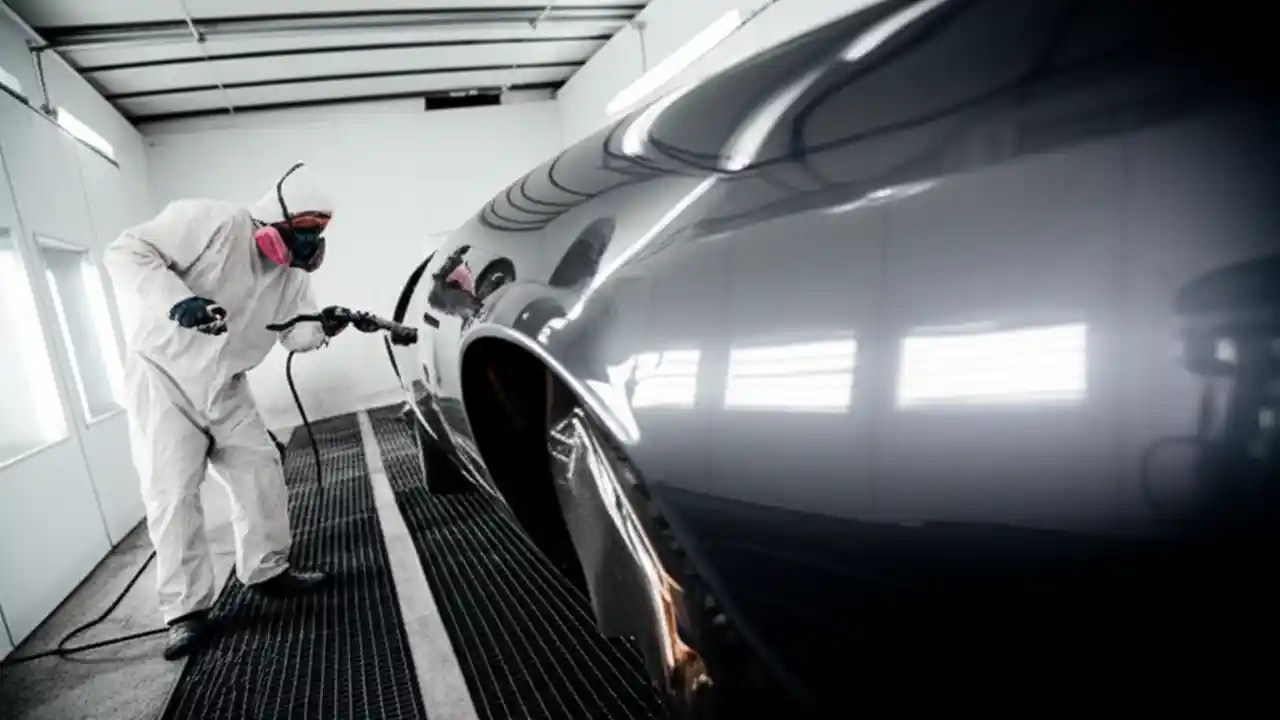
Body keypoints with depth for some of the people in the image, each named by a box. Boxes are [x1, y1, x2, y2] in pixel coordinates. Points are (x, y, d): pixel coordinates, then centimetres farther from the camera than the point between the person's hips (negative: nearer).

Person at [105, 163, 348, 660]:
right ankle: (186, 610, 3)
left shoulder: (292, 274, 0)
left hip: (226, 387, 7)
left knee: (261, 471, 4)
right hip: (163, 376, -6)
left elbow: (295, 333, 1)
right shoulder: (212, 223, -22)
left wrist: (324, 327, -21)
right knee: (172, 492, -7)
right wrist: (177, 300, -38)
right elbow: (128, 251, -23)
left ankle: (267, 570, 20)